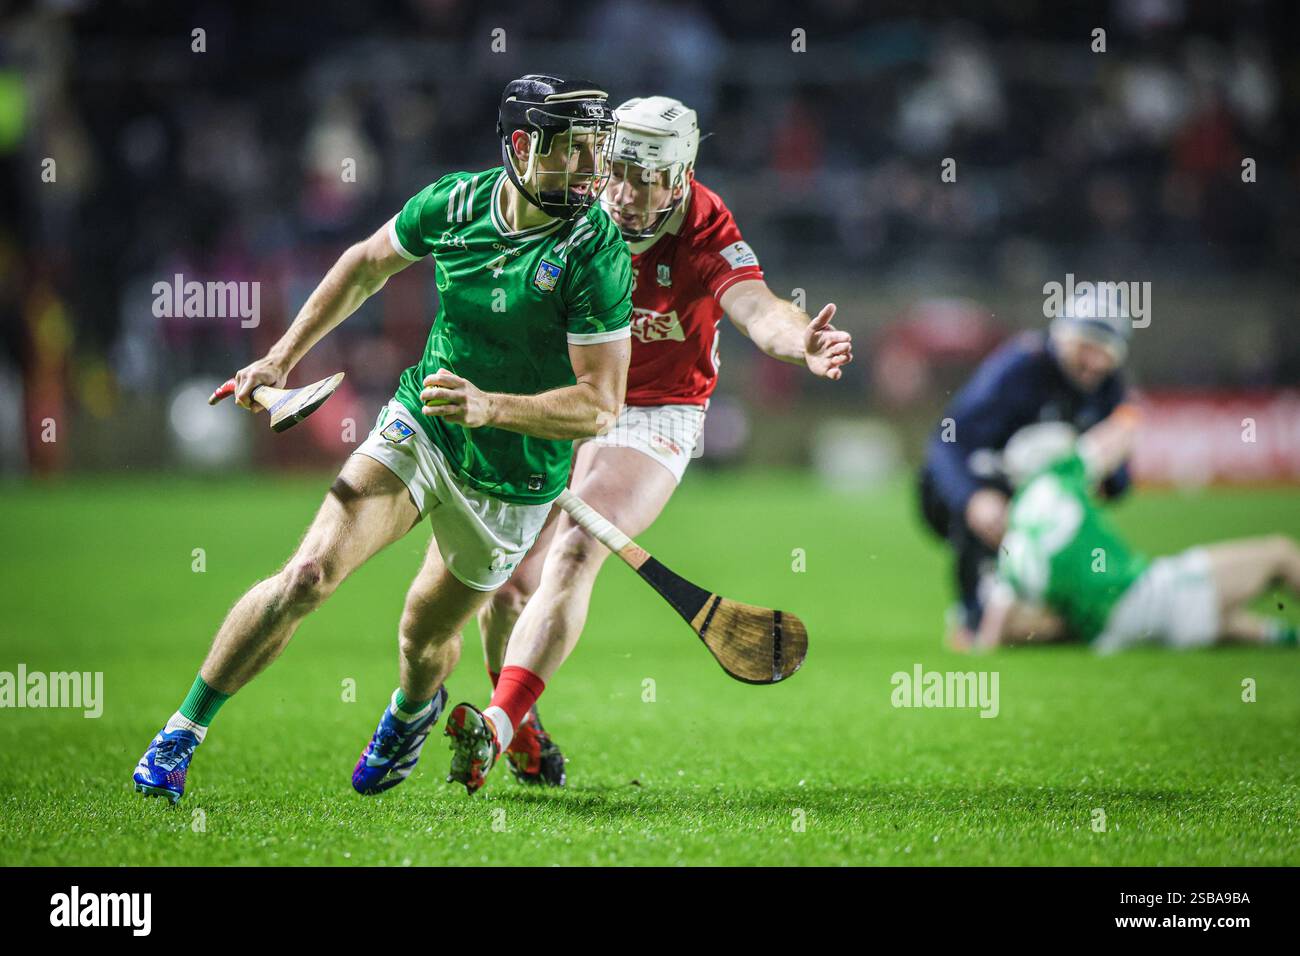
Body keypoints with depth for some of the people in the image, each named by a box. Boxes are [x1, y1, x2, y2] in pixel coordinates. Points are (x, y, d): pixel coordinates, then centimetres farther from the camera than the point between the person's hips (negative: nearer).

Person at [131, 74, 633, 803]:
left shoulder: (598, 254, -21)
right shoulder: (454, 202, -9)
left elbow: (600, 405, -22)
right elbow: (367, 263, 12)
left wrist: (490, 408, -34)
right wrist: (285, 355, 12)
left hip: (511, 486, -2)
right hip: (418, 427, 2)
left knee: (427, 639, 13)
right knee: (308, 576, -16)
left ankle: (413, 712, 52)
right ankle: (182, 734, -3)